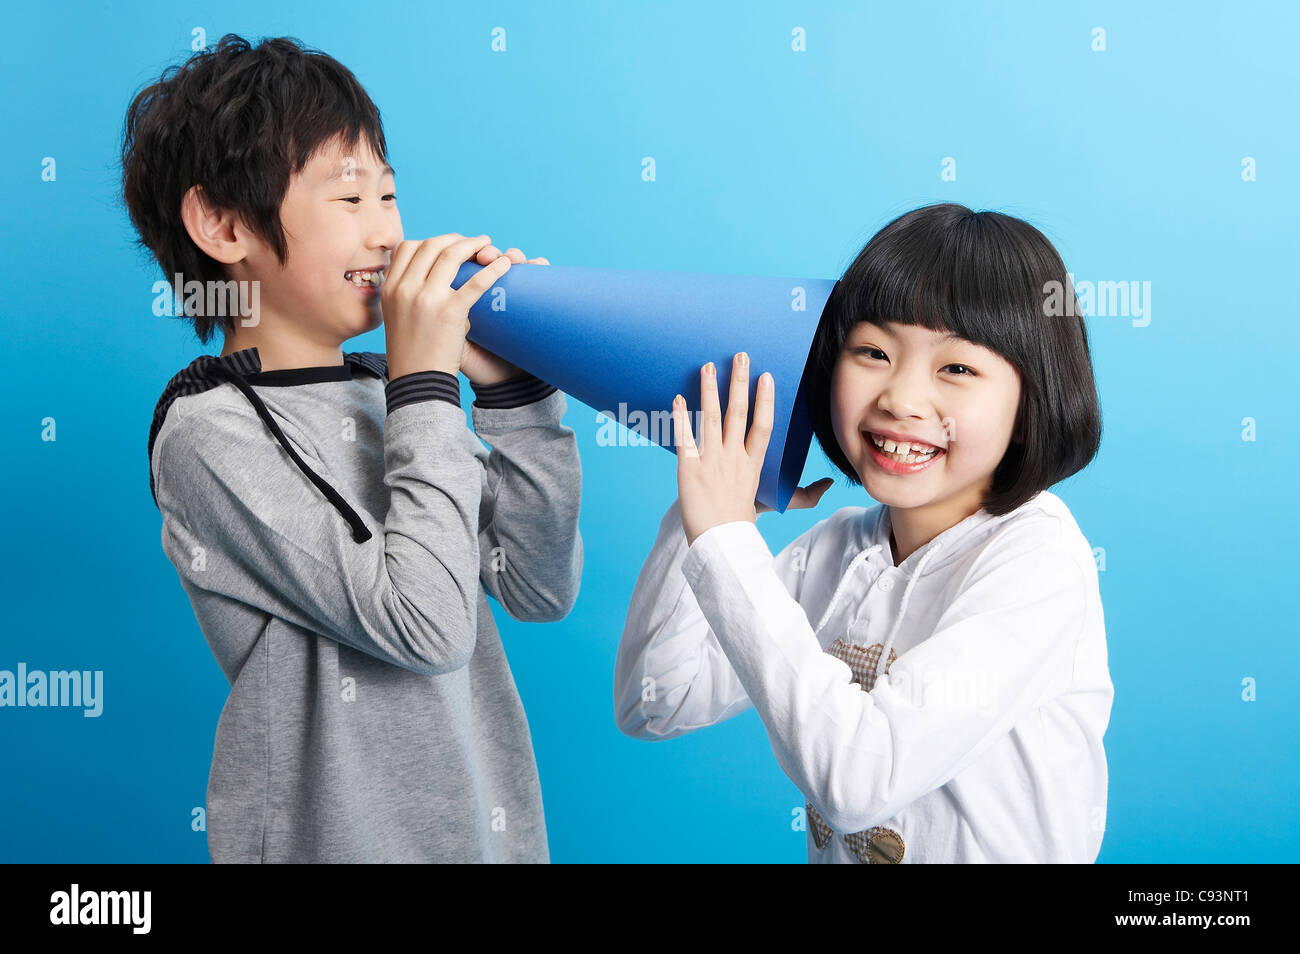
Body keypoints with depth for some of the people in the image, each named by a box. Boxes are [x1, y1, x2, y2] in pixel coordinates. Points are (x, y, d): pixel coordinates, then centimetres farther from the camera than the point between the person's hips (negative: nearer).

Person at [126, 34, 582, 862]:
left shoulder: (384, 390, 1)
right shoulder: (212, 431, -16)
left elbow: (541, 591, 0)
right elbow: (426, 624, -24)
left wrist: (511, 387, -8)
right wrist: (427, 385, -18)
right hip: (342, 834, -6)